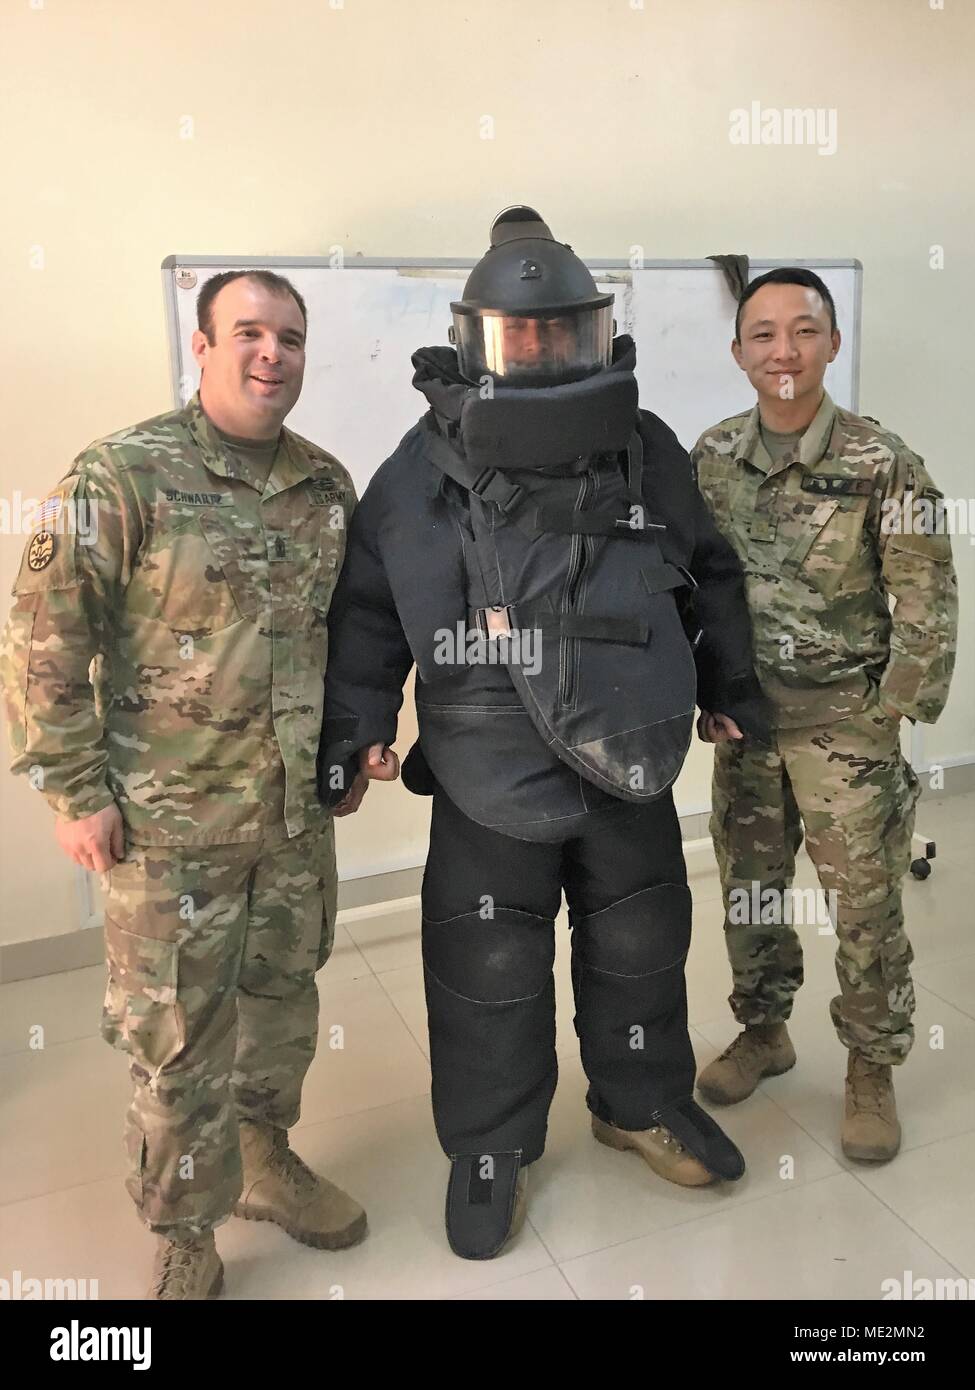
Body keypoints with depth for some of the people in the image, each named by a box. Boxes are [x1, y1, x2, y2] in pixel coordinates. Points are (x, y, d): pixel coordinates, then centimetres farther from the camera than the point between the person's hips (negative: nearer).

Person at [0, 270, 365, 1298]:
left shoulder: (326, 487, 5)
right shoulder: (122, 477, -12)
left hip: (300, 813, 5)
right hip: (170, 823, -5)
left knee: (284, 1000, 19)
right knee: (176, 1035, 7)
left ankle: (266, 1162, 44)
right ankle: (183, 1240, 29)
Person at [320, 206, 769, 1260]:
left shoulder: (648, 452, 1)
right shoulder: (423, 469, -7)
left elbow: (711, 576, 14)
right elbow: (368, 607, -1)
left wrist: (731, 683, 19)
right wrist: (356, 728, -7)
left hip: (633, 769, 3)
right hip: (489, 785, -3)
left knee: (641, 949, 19)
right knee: (489, 977, 8)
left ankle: (643, 1103, 45)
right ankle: (491, 1149, 33)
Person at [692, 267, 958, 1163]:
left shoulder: (881, 461, -12)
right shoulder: (712, 456, 0)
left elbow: (928, 602, -9)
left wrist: (892, 716, -10)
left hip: (844, 719, -4)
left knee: (865, 905, 5)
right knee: (748, 887, 15)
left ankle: (873, 1070, 25)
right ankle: (763, 1031, 36)